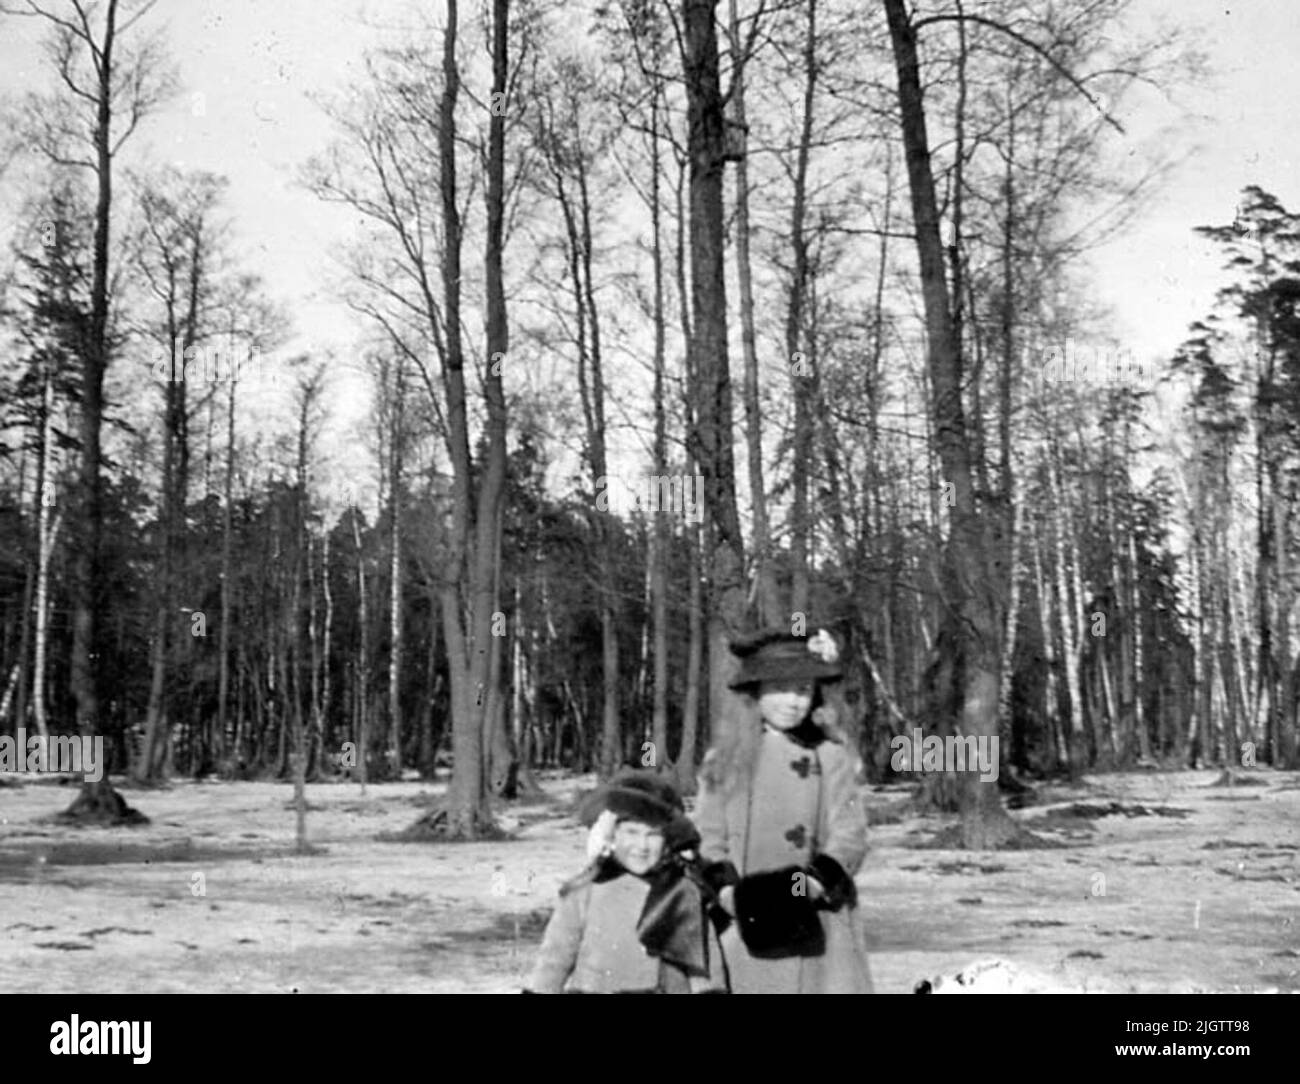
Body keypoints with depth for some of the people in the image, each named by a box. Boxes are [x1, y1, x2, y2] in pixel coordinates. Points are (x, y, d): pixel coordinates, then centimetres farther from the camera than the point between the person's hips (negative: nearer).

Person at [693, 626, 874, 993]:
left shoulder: (830, 757, 6)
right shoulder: (724, 760, 10)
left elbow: (850, 833, 1)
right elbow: (708, 837, 8)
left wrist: (818, 880, -16)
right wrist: (726, 886, -10)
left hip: (815, 924, -1)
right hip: (745, 925, 1)